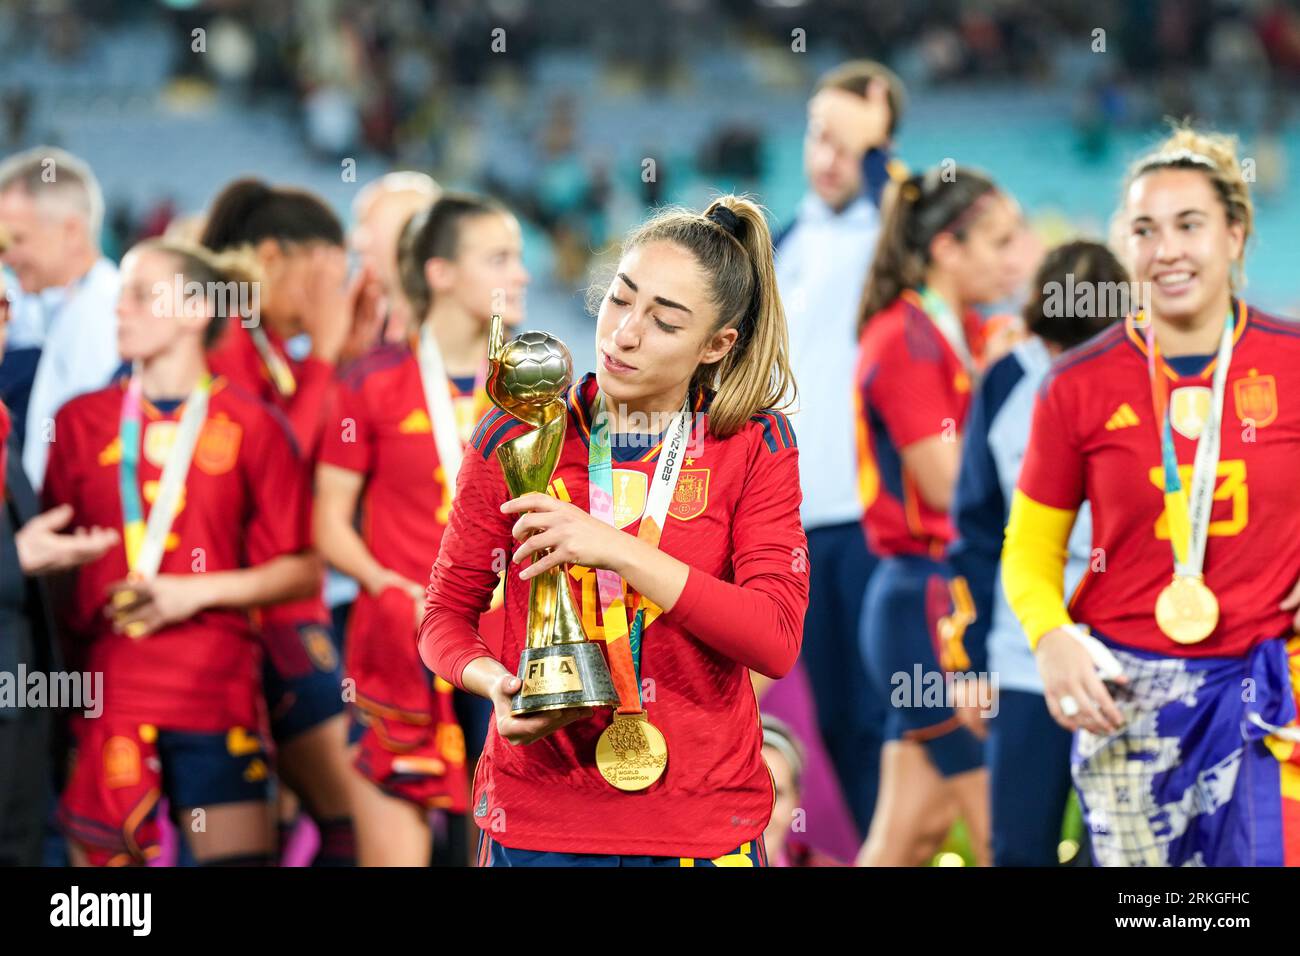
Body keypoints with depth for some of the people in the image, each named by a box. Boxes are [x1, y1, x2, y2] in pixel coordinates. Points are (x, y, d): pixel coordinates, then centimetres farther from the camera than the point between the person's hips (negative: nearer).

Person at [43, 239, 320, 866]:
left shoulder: (250, 426, 2)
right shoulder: (82, 421, 9)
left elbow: (302, 572, 3)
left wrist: (198, 591, -9)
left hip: (215, 690, -2)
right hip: (105, 689, 2)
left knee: (238, 853, -6)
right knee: (99, 855, 1)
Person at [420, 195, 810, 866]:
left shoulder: (755, 445, -3)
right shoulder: (517, 439, -1)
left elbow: (776, 641, -14)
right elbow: (447, 613, 6)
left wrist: (619, 552, -24)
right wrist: (496, 682, -17)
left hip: (703, 824, 0)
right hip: (538, 822, 1)